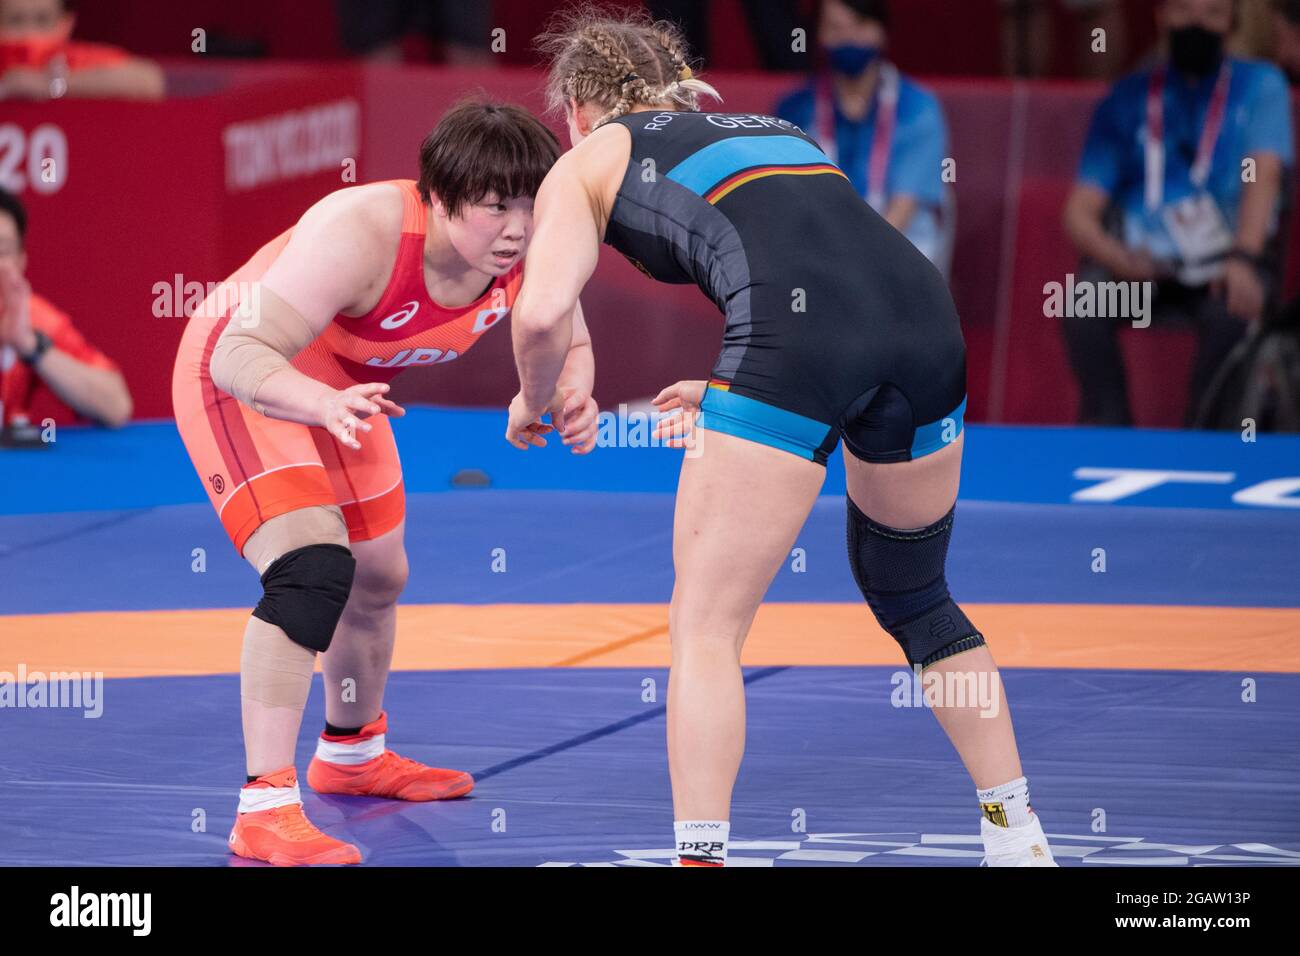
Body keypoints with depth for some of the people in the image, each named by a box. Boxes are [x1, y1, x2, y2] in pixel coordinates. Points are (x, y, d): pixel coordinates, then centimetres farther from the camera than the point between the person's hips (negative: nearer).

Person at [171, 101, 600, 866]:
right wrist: (324, 405, -63)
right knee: (313, 568, -26)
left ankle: (352, 753, 51)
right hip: (241, 379, -8)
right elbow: (242, 355, -44)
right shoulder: (364, 235, -40)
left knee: (380, 580, 23)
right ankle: (265, 807, -24)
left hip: (341, 389, 8)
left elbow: (568, 345, 0)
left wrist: (574, 400, -23)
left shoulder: (529, 252, -20)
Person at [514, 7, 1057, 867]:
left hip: (797, 329, -6)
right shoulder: (771, 128, 36)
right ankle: (1018, 836, 31)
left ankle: (700, 854, -4)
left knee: (705, 629, 5)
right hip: (924, 305, 6)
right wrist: (735, 394, 43)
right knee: (914, 597, 27)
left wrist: (533, 403, 24)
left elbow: (544, 313, 4)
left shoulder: (587, 162, 20)